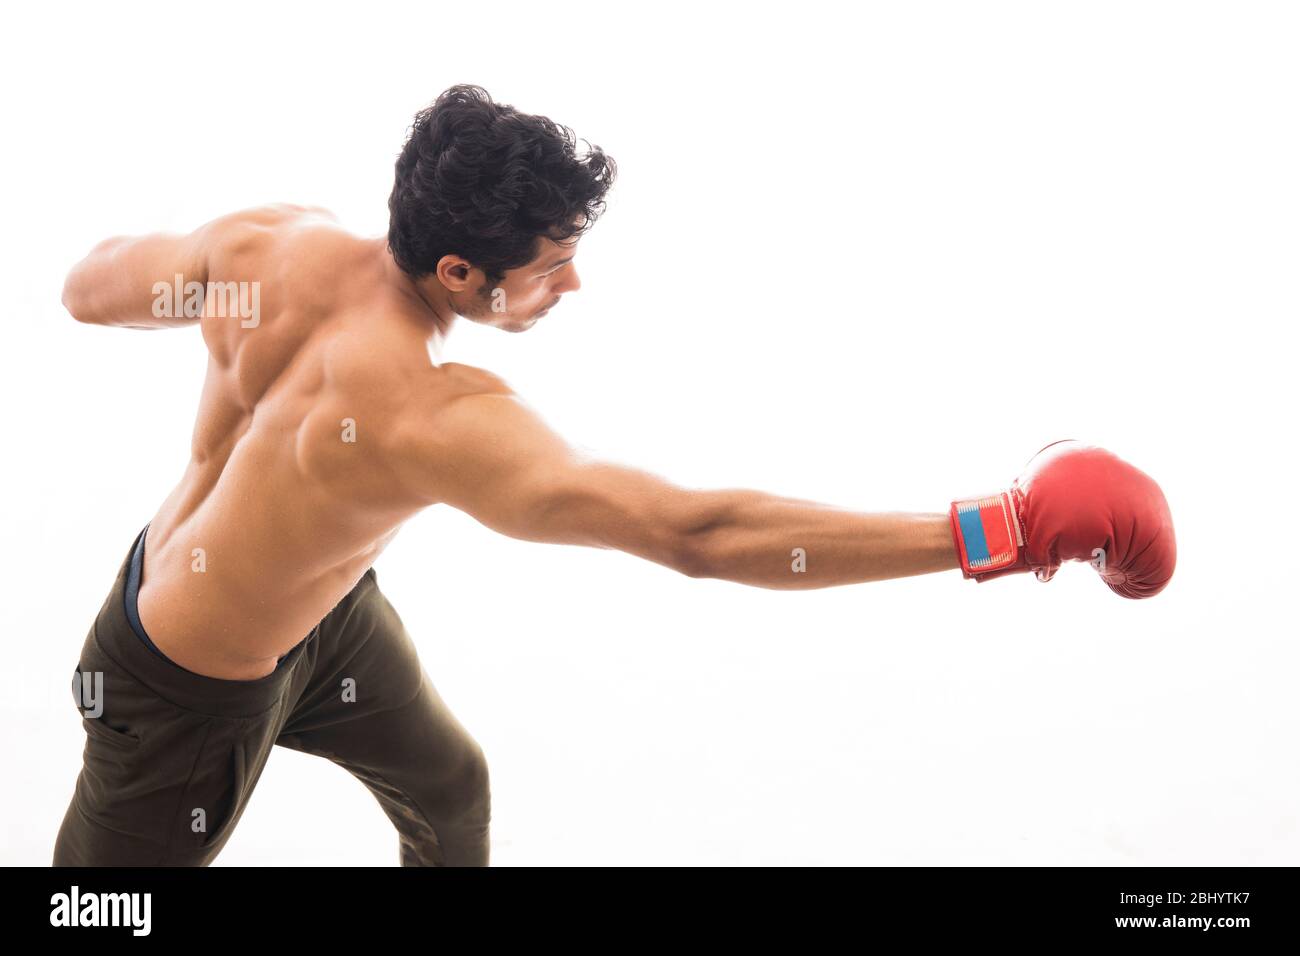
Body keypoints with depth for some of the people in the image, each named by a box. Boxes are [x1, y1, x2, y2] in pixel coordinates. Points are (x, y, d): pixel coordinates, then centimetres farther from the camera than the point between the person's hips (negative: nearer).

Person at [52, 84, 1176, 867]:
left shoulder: (276, 239, -21)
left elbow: (88, 287, -2)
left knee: (448, 786, 26)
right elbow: (697, 534, -50)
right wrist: (989, 532, -48)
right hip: (188, 691, -8)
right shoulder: (432, 420, -44)